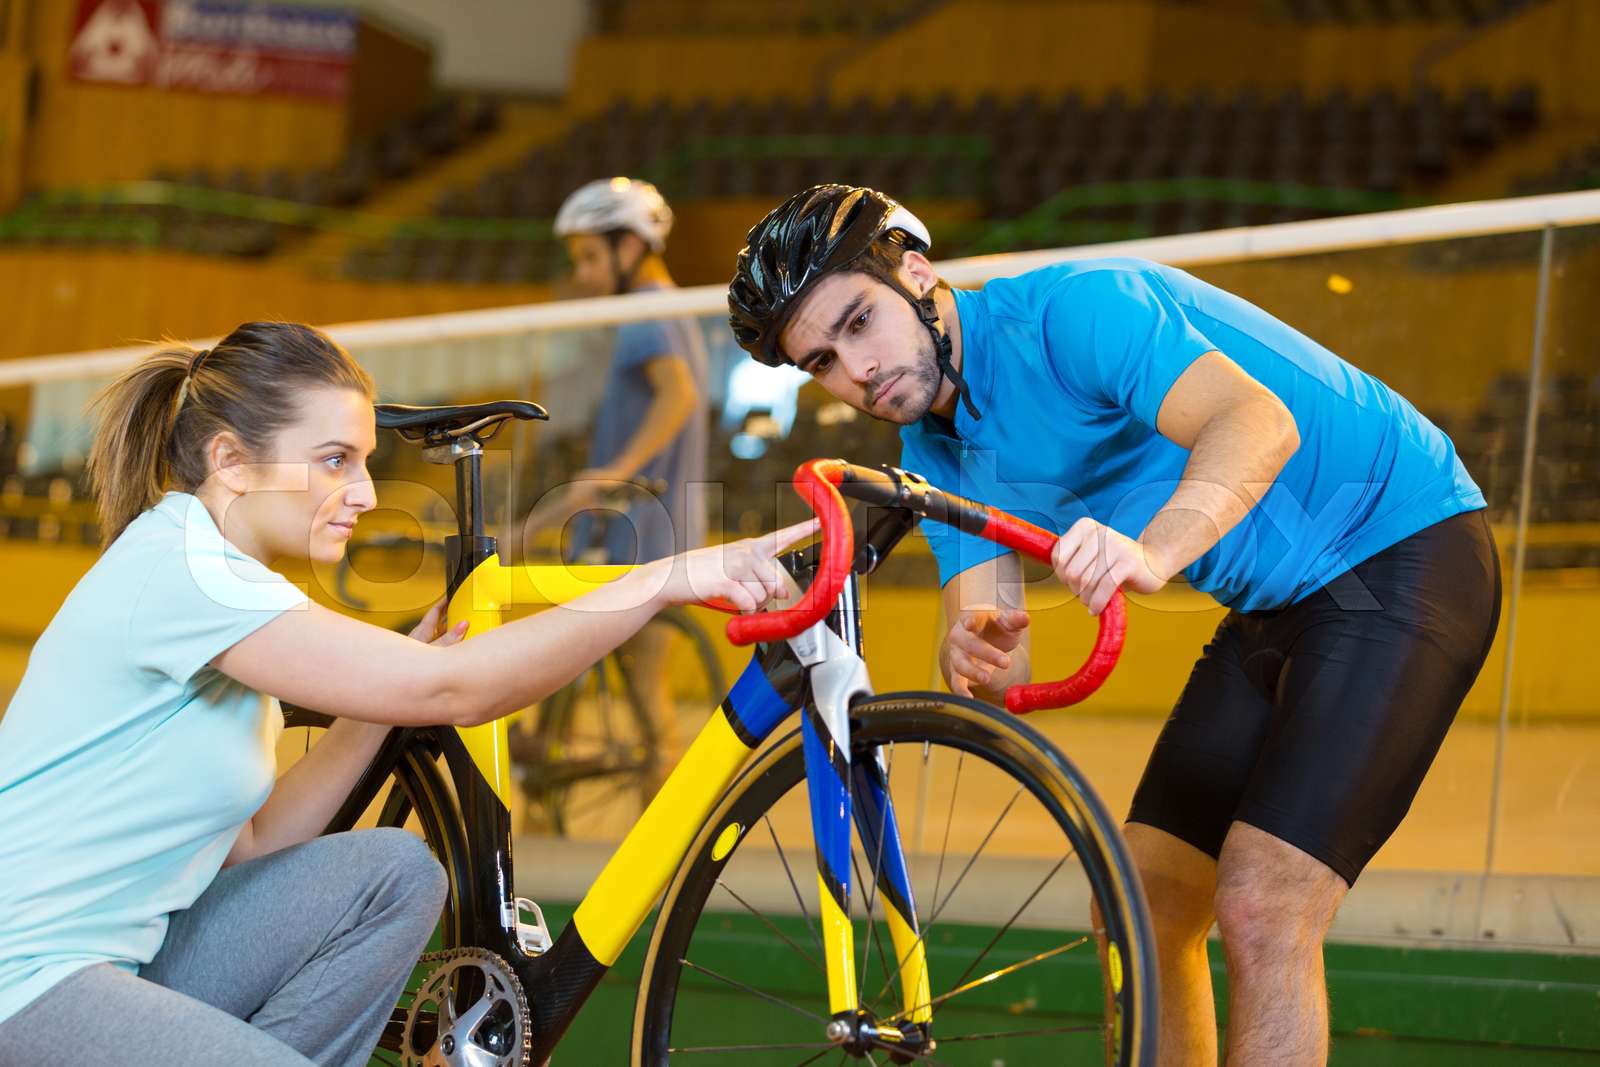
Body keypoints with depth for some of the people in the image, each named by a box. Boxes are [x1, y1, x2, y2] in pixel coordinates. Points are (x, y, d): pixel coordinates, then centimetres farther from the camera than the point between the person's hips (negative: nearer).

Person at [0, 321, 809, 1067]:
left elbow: (250, 846, 11)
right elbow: (452, 692, -25)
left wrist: (385, 705, 3)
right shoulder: (175, 570, -18)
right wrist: (667, 582, -26)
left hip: (128, 953, 10)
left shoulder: (214, 572, 13)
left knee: (396, 874, 0)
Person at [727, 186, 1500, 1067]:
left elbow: (1261, 422, -39)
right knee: (1141, 911, 6)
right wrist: (979, 650, -28)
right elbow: (999, 674, -3)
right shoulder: (939, 454, 4)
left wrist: (1152, 553, -56)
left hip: (1401, 550, -9)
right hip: (1275, 608, 9)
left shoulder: (1071, 308, -22)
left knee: (1259, 913, -19)